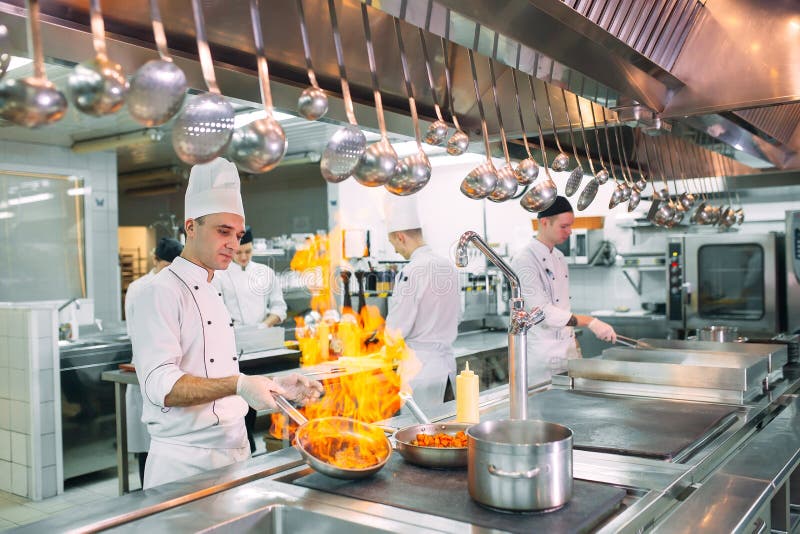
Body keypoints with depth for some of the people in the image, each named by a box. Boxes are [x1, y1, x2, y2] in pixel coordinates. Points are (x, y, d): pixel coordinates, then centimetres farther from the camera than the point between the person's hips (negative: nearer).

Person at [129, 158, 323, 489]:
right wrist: (238, 385, -33)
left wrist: (275, 386, 8)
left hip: (234, 455, 8)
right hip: (184, 463, -8)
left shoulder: (214, 296, 16)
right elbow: (160, 385, -23)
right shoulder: (163, 292, -12)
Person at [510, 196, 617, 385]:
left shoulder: (558, 257, 12)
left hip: (568, 351, 8)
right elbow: (542, 311, -23)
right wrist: (589, 322, -26)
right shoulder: (524, 260, -15)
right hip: (542, 357, -8)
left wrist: (573, 342, 15)